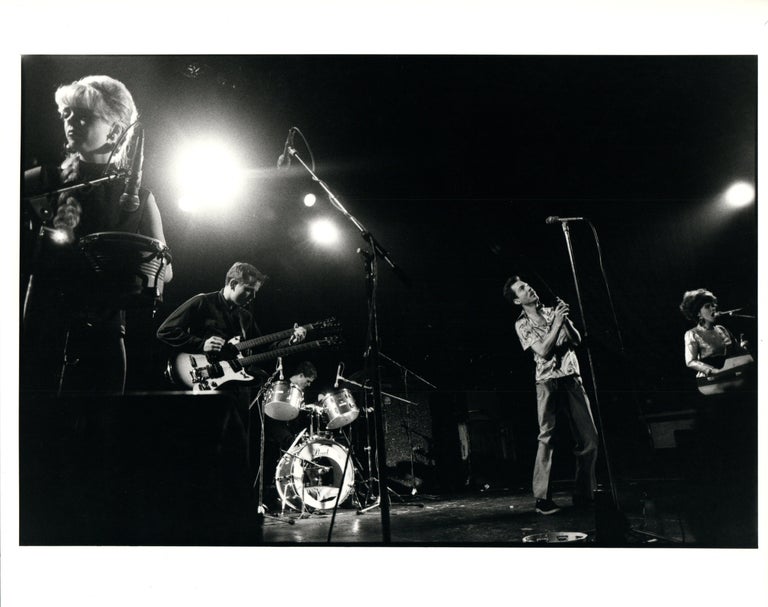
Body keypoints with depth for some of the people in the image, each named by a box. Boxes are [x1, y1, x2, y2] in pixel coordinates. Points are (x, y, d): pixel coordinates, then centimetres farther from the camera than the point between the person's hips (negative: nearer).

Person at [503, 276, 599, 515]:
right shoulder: (522, 324, 1)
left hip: (572, 377, 4)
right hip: (548, 381, -4)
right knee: (547, 437, -13)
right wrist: (556, 323, -12)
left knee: (588, 437, 0)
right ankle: (542, 498, -12)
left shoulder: (553, 312, 13)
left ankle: (584, 494, 12)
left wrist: (565, 320, -7)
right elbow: (543, 351, -11)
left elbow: (576, 340, 9)